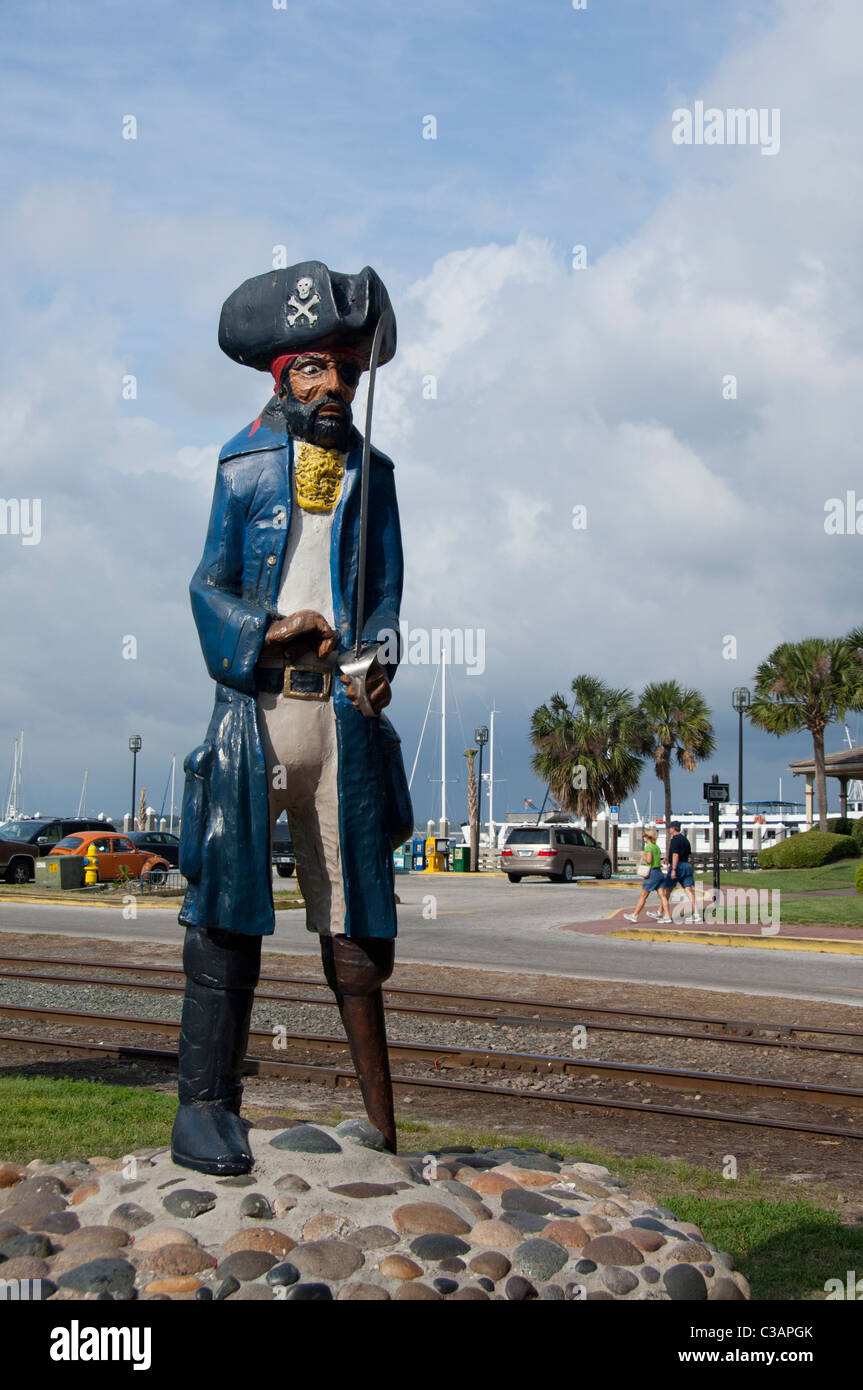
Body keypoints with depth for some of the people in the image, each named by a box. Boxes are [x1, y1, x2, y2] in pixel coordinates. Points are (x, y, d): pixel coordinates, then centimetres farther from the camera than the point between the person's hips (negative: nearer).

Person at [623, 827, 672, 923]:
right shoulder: (657, 847, 14)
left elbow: (649, 860, -21)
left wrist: (643, 855, -4)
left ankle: (634, 915, 7)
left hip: (652, 872, -8)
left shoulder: (649, 847, -11)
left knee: (643, 896, 0)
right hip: (660, 872, 8)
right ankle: (667, 916, -6)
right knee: (662, 895, 1)